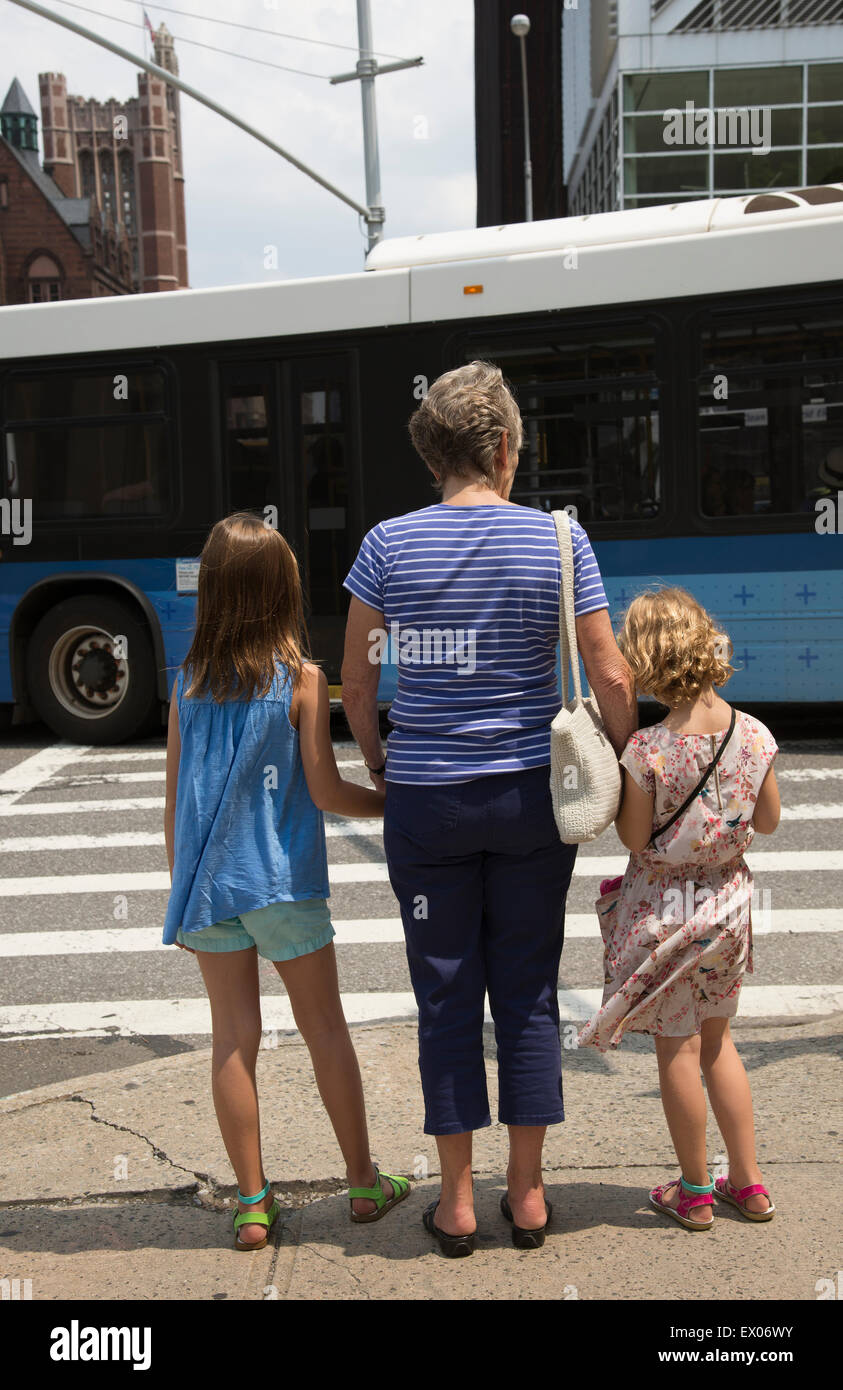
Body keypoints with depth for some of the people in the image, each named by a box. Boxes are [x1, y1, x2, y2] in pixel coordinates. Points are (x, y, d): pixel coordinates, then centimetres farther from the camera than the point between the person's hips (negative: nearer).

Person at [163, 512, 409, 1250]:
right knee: (325, 1028, 11)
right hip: (283, 885, -3)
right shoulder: (302, 678, -9)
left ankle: (252, 1204, 17)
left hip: (208, 885, 3)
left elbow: (176, 802, 4)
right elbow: (326, 793, -9)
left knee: (234, 1037, 9)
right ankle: (364, 1182, 24)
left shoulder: (189, 684, 1)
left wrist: (182, 889, 14)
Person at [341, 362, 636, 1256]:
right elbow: (610, 678, -5)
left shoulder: (389, 545, -3)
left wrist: (377, 766, 16)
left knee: (447, 998, 10)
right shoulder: (556, 539, -5)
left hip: (425, 800, 0)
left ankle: (457, 1203, 20)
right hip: (530, 794, 0)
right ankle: (527, 1195, 23)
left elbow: (356, 683, 1)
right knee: (527, 992, 12)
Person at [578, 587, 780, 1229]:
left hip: (664, 906, -5)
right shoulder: (753, 733, -8)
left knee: (677, 1046, 9)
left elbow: (634, 838, -14)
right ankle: (748, 1182, 27)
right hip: (728, 898, 5)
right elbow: (768, 821, 2)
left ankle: (694, 1192, 22)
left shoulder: (647, 749, -22)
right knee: (716, 1038, 21)